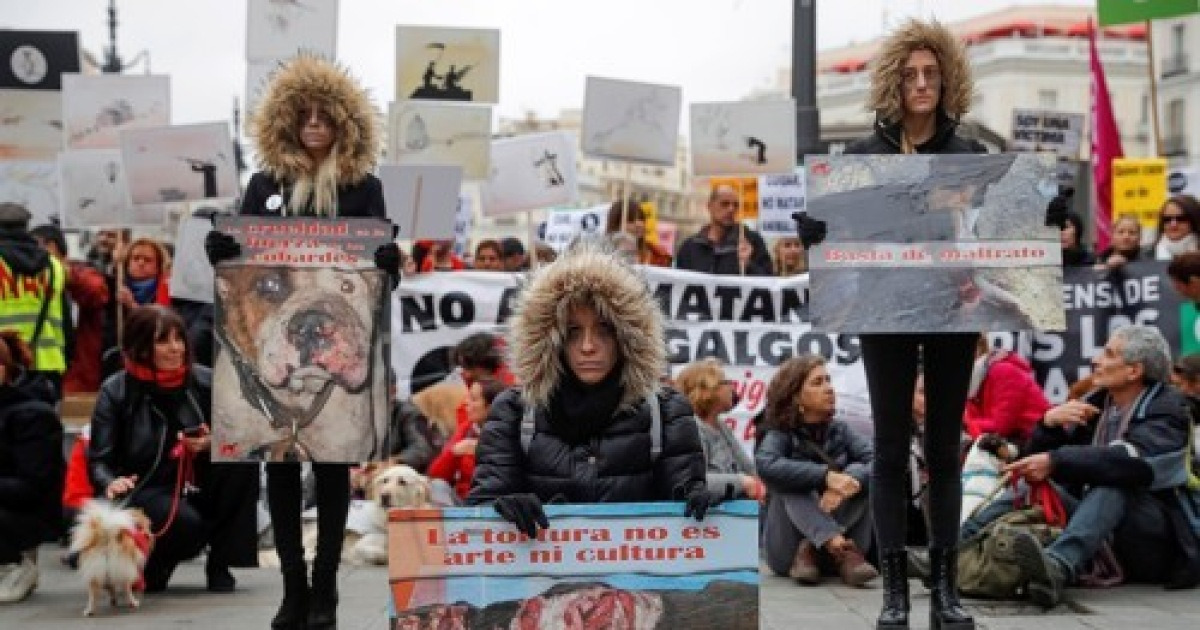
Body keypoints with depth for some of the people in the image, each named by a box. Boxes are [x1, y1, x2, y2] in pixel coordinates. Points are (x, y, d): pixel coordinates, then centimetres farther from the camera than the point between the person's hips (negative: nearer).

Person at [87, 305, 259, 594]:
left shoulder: (204, 381, 1)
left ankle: (220, 565, -11)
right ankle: (151, 565, 2)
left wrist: (212, 442, -24)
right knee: (186, 524, -37)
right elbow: (99, 460, -9)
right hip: (145, 493, -4)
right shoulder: (115, 392, -5)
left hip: (199, 489, 4)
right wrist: (110, 483, -32)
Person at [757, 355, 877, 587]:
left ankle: (811, 550, -28)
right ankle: (843, 549, -41)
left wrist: (849, 483, -33)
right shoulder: (780, 435, -4)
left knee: (858, 471, -15)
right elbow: (765, 465, -28)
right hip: (786, 549, -2)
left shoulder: (840, 430, 5)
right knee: (792, 483, -25)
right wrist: (825, 475, -36)